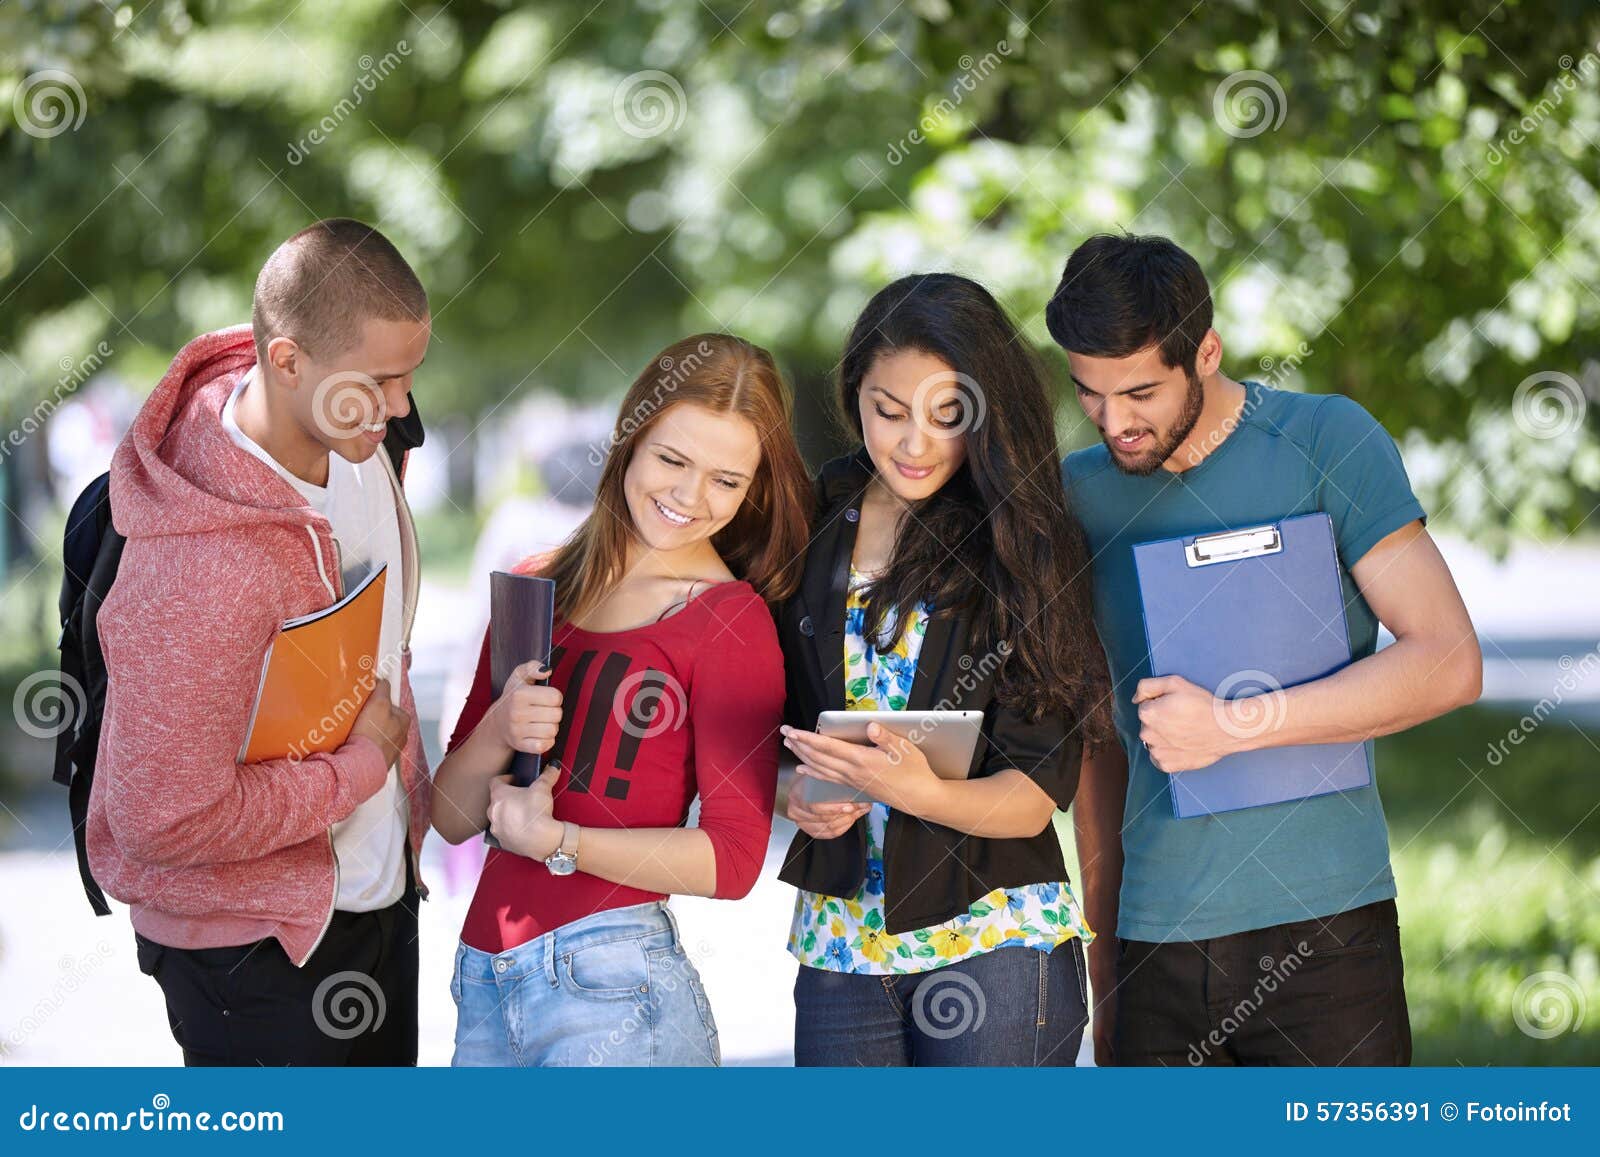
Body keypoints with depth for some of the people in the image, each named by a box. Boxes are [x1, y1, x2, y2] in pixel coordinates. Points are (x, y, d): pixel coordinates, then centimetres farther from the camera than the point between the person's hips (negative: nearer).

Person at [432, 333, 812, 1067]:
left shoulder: (731, 621, -4)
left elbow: (734, 859, -11)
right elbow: (450, 817, 11)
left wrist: (552, 840, -14)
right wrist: (498, 734, -8)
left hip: (609, 988, -5)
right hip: (486, 979, 5)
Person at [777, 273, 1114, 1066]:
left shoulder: (1026, 546, -3)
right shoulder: (809, 530, 6)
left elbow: (1037, 794, -7)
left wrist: (920, 793, -26)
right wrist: (795, 798, -11)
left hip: (995, 941, -3)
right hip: (839, 942, 3)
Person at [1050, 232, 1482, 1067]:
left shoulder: (1328, 442, -2)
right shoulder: (1081, 493, 9)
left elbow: (1449, 661, -8)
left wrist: (1233, 725, -14)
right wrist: (1102, 952, 14)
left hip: (1325, 932, -3)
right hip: (1158, 943, 3)